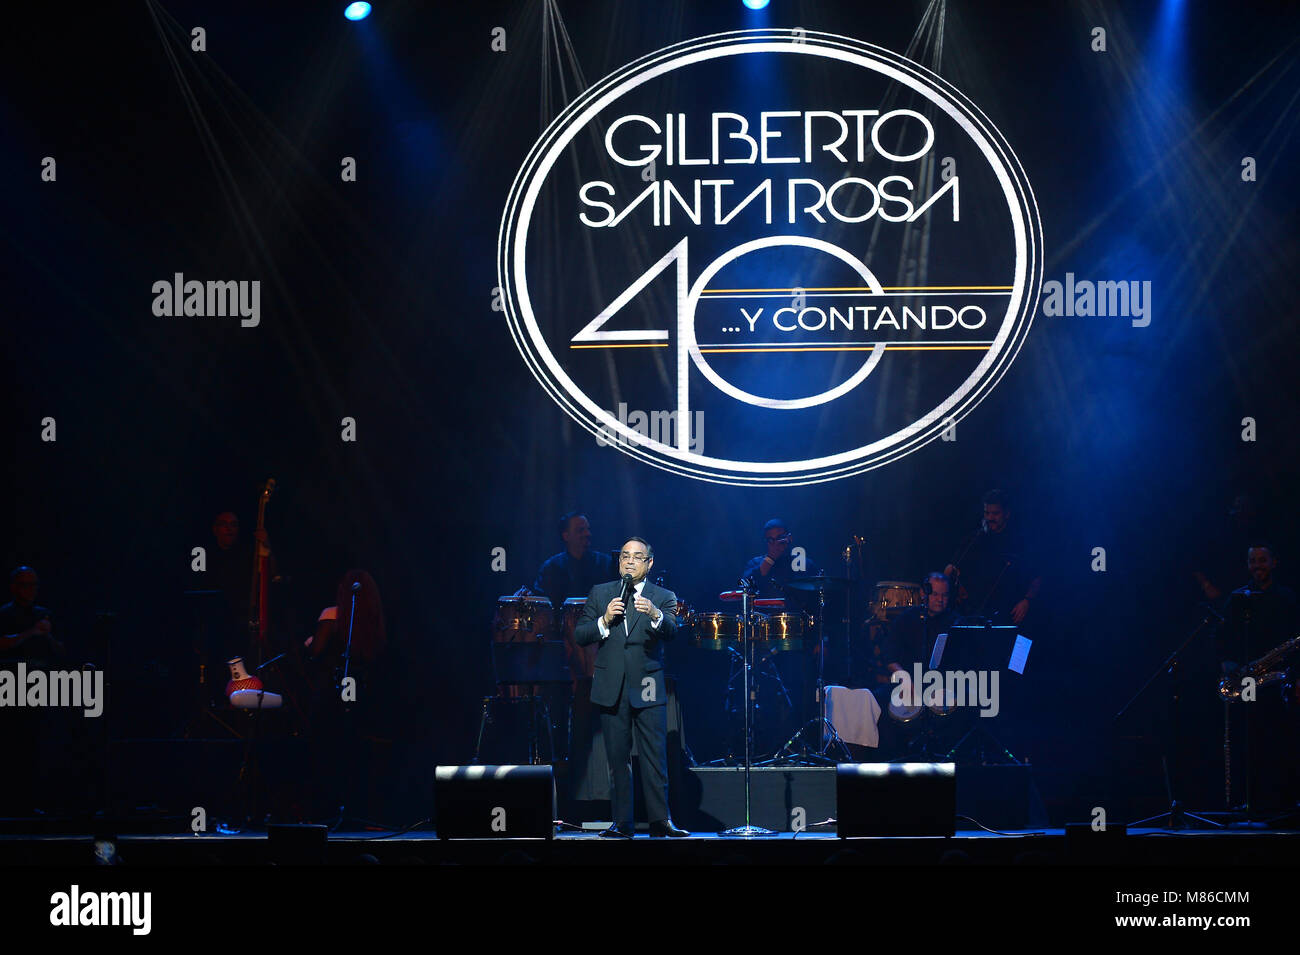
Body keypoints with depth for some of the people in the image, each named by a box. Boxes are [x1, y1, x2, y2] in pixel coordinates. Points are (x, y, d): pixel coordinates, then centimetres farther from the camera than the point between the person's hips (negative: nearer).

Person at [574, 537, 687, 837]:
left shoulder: (663, 598, 6)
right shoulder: (599, 594, 11)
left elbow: (671, 630, -13)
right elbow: (579, 636, 6)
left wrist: (655, 615, -33)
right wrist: (605, 620, -11)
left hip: (647, 689, -2)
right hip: (611, 689, 2)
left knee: (655, 757, -6)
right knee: (618, 759, 4)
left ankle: (660, 820, -4)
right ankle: (622, 823, 7)